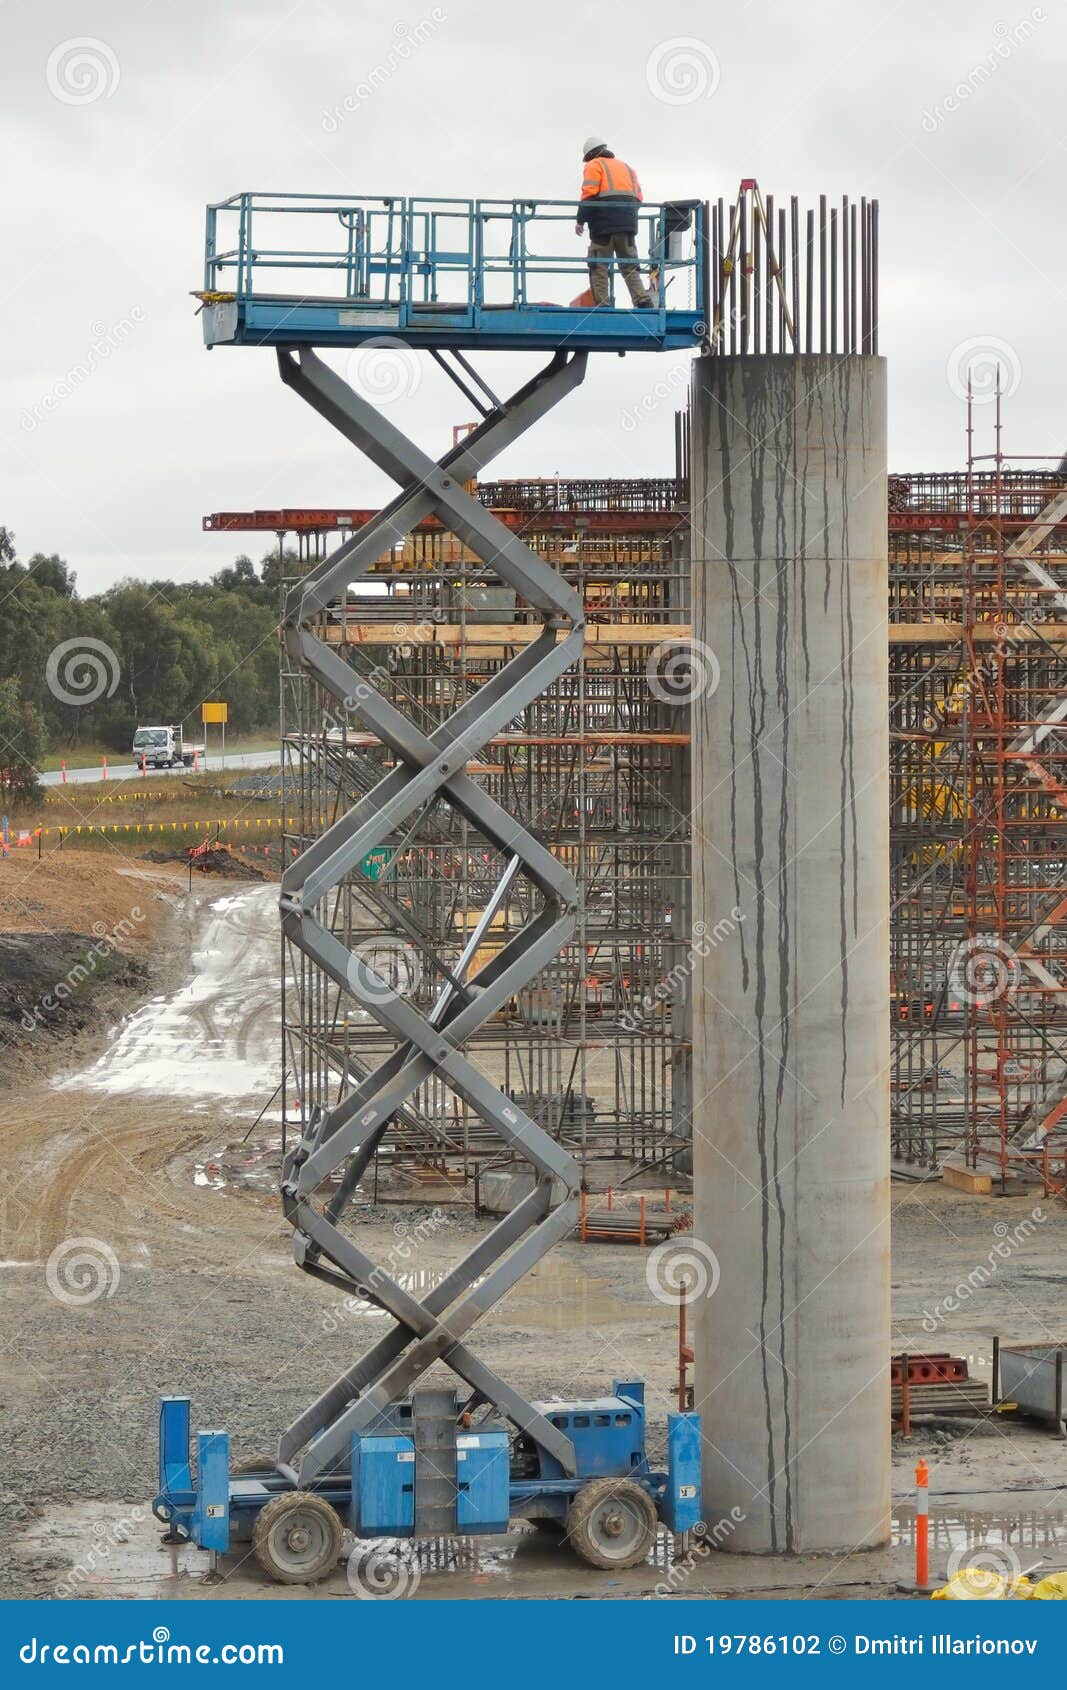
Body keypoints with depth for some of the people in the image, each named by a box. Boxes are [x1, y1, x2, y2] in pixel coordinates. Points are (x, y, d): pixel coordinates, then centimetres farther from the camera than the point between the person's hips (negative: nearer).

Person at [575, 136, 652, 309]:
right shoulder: (627, 167, 24)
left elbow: (589, 194, -8)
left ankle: (602, 303, -10)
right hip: (628, 224, 5)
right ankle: (643, 300, -7)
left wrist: (580, 220, -4)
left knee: (599, 266, -1)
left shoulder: (594, 166, 5)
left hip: (604, 224, -5)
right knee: (630, 266, 8)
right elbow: (639, 197, 16)